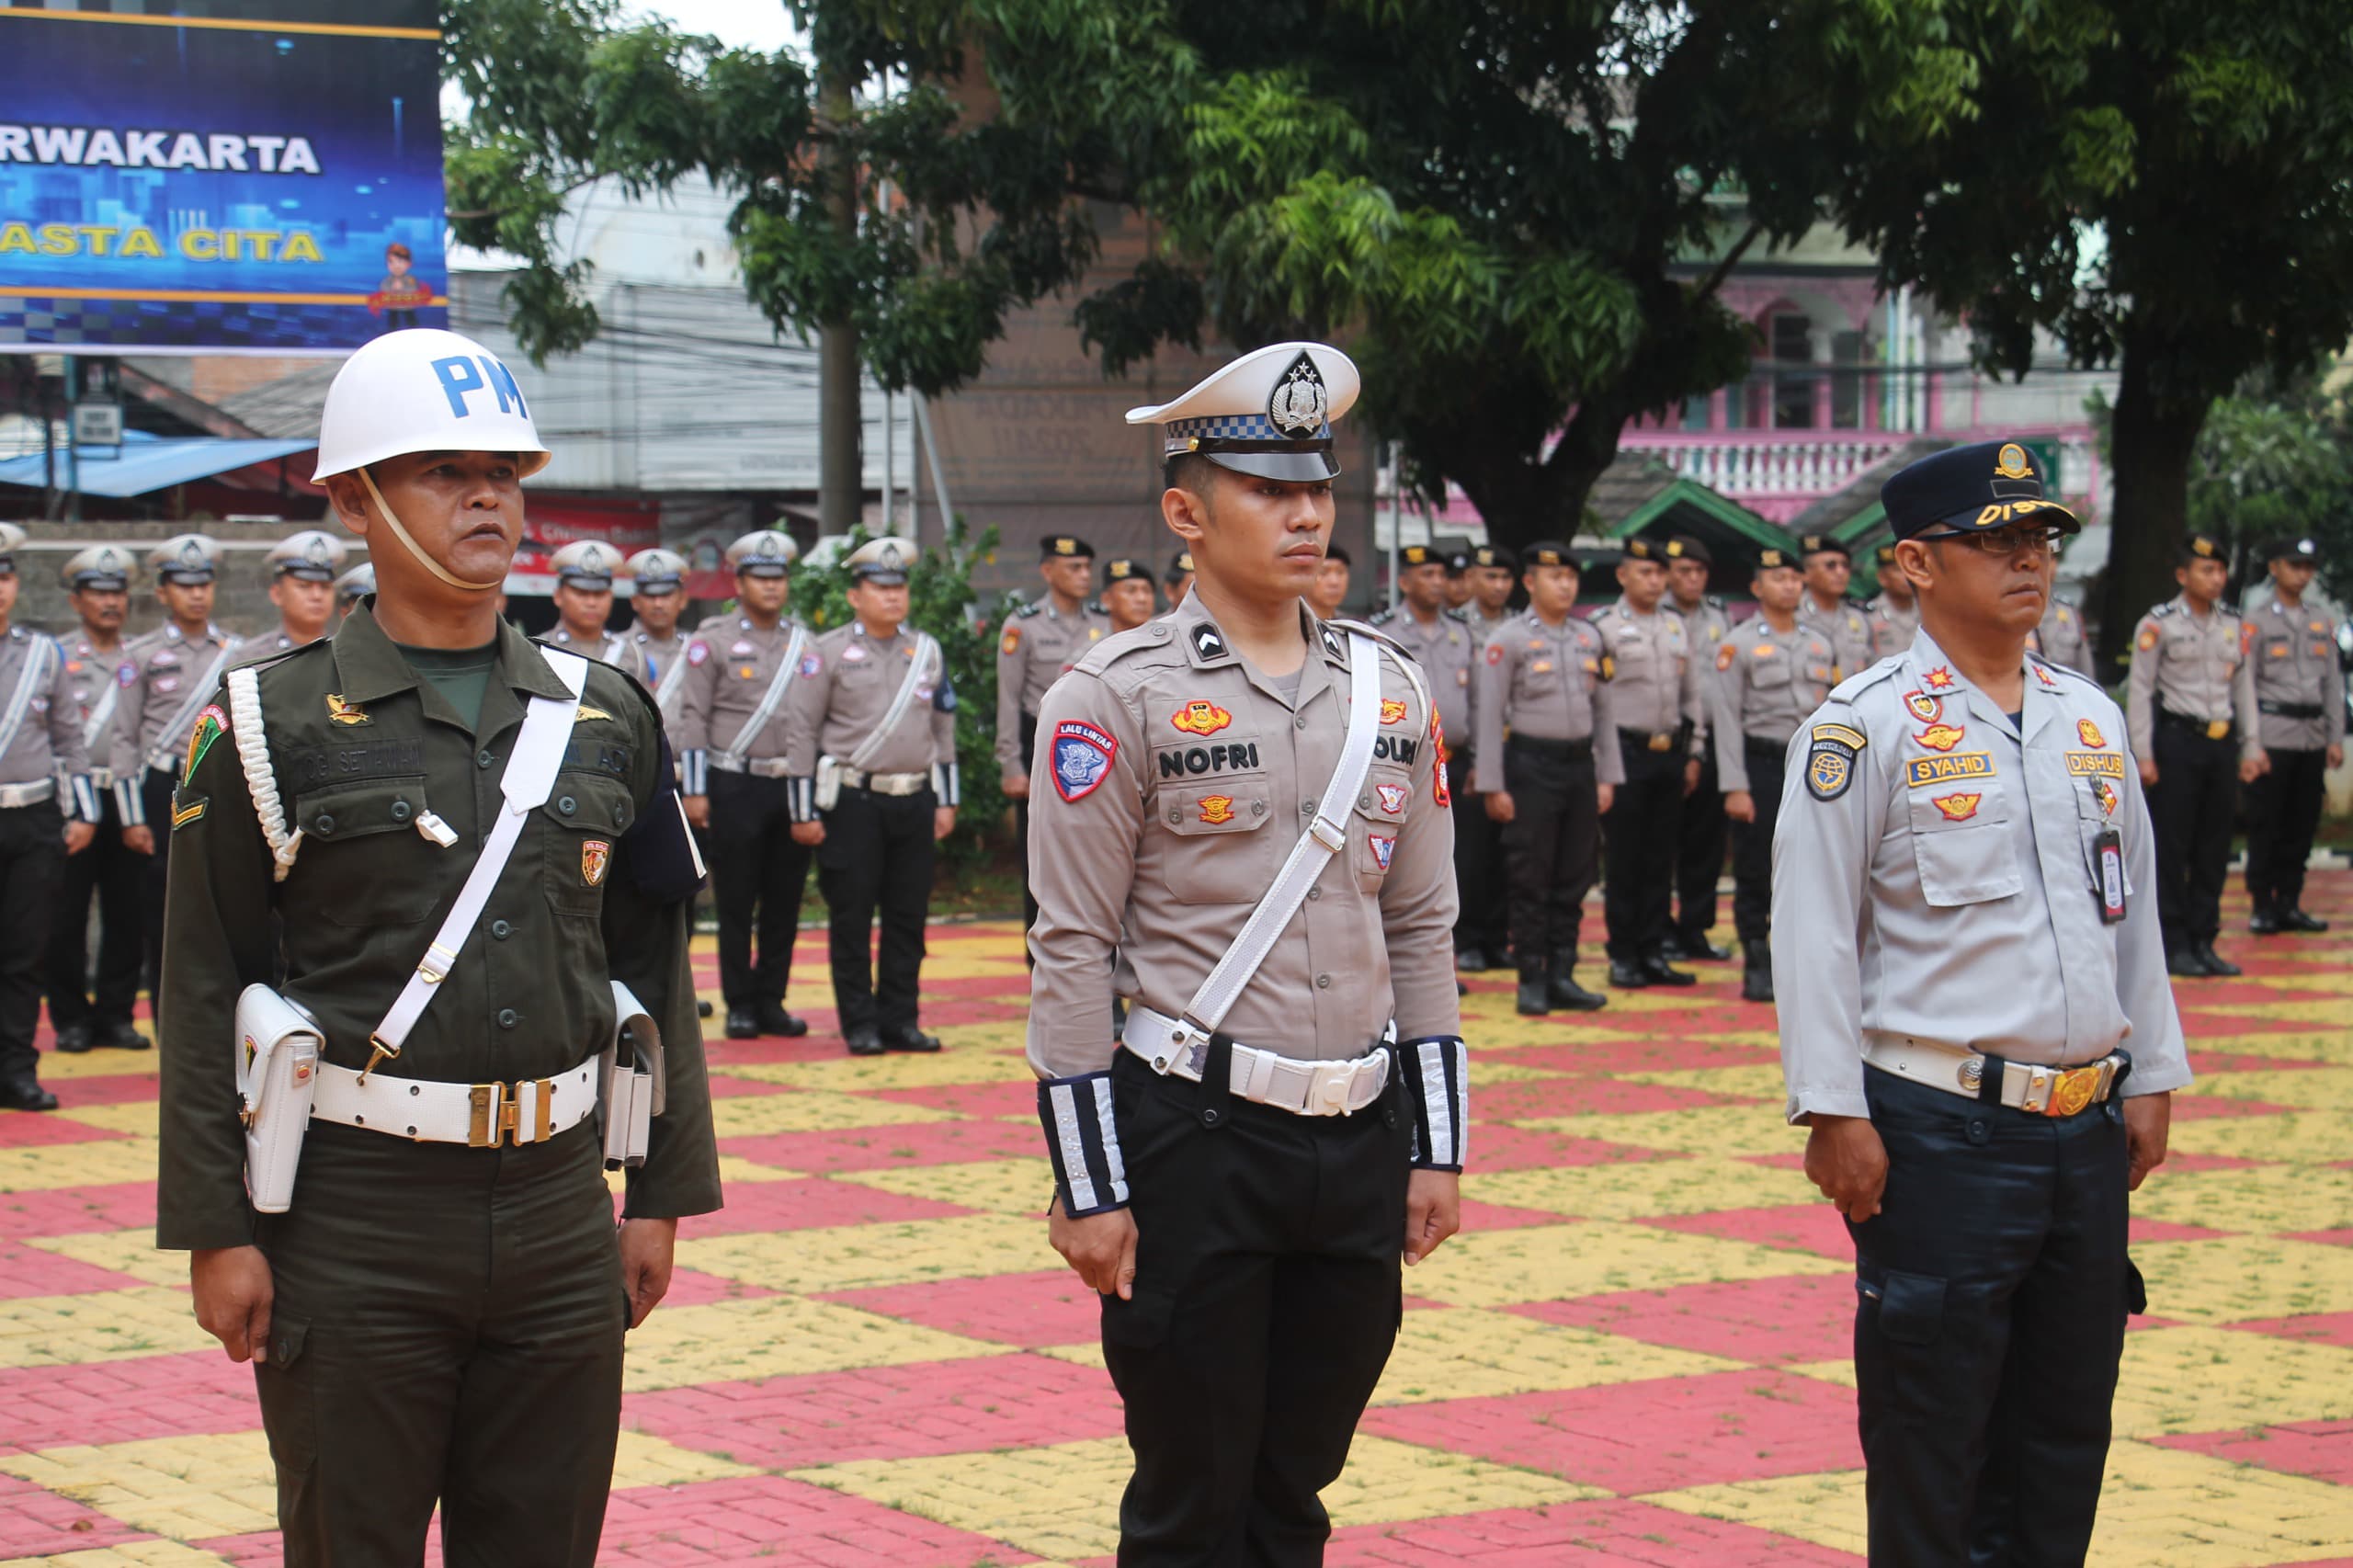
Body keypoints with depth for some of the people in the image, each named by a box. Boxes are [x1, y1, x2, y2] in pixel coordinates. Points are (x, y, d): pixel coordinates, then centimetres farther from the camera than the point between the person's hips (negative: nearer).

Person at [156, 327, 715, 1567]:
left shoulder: (605, 718, 9)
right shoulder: (273, 727, -3)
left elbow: (653, 965, 13)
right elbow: (203, 989, -3)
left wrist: (661, 1193, 10)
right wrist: (217, 1232, -8)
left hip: (558, 1212, 4)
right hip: (353, 1221, -3)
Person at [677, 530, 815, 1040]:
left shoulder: (803, 642, 11)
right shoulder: (714, 641, -1)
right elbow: (693, 717, -3)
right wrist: (694, 790, -8)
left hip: (792, 787, 4)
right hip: (736, 787, -4)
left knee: (785, 902, 6)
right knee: (736, 903, 1)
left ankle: (771, 1001, 13)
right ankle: (740, 1005, 7)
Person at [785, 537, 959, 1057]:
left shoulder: (928, 651, 11)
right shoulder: (829, 652, -2)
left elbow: (943, 727, 18)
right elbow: (801, 731, -2)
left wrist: (946, 801, 14)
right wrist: (804, 812, -6)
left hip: (914, 802, 4)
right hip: (852, 800, -4)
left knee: (908, 916, 5)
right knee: (851, 917, -1)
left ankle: (900, 1019, 13)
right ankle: (860, 1024, 6)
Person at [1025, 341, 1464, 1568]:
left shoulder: (1389, 688, 9)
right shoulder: (1122, 695, -7)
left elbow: (1421, 929, 13)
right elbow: (1072, 955, -8)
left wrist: (1436, 1148, 9)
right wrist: (1091, 1189, -11)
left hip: (1360, 1141, 5)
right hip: (1193, 1140, -5)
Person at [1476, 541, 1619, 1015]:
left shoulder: (1590, 638, 11)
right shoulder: (1508, 641, -5)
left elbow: (1604, 710, 15)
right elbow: (1489, 715, -7)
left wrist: (1607, 776, 9)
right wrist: (1492, 786, -11)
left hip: (1580, 764, 5)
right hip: (1532, 766, -5)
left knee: (1574, 878, 8)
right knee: (1530, 882, -1)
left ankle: (1562, 976, 15)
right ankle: (1531, 981, 4)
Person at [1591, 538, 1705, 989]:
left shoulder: (1676, 627, 13)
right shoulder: (1604, 628, -5)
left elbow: (1692, 695, 18)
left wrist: (1693, 754, 12)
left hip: (1670, 753, 5)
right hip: (1627, 753, -5)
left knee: (1661, 859, 8)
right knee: (1623, 860, 0)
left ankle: (1653, 952, 13)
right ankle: (1622, 956, 5)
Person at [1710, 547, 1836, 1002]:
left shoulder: (1820, 645, 12)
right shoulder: (1739, 644, -3)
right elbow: (1727, 717, -8)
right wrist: (1735, 787, -13)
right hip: (1762, 764, -4)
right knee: (1756, 875, -1)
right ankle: (1758, 970, 6)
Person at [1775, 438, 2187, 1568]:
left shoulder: (2090, 718, 12)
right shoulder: (1868, 724, -7)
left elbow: (2134, 911, 18)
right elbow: (1814, 926, -9)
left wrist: (2151, 1077, 14)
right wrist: (1834, 1112, -13)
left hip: (2088, 1131, 6)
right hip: (1940, 1128, -6)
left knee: (2067, 1422, 11)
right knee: (1928, 1433, 1)